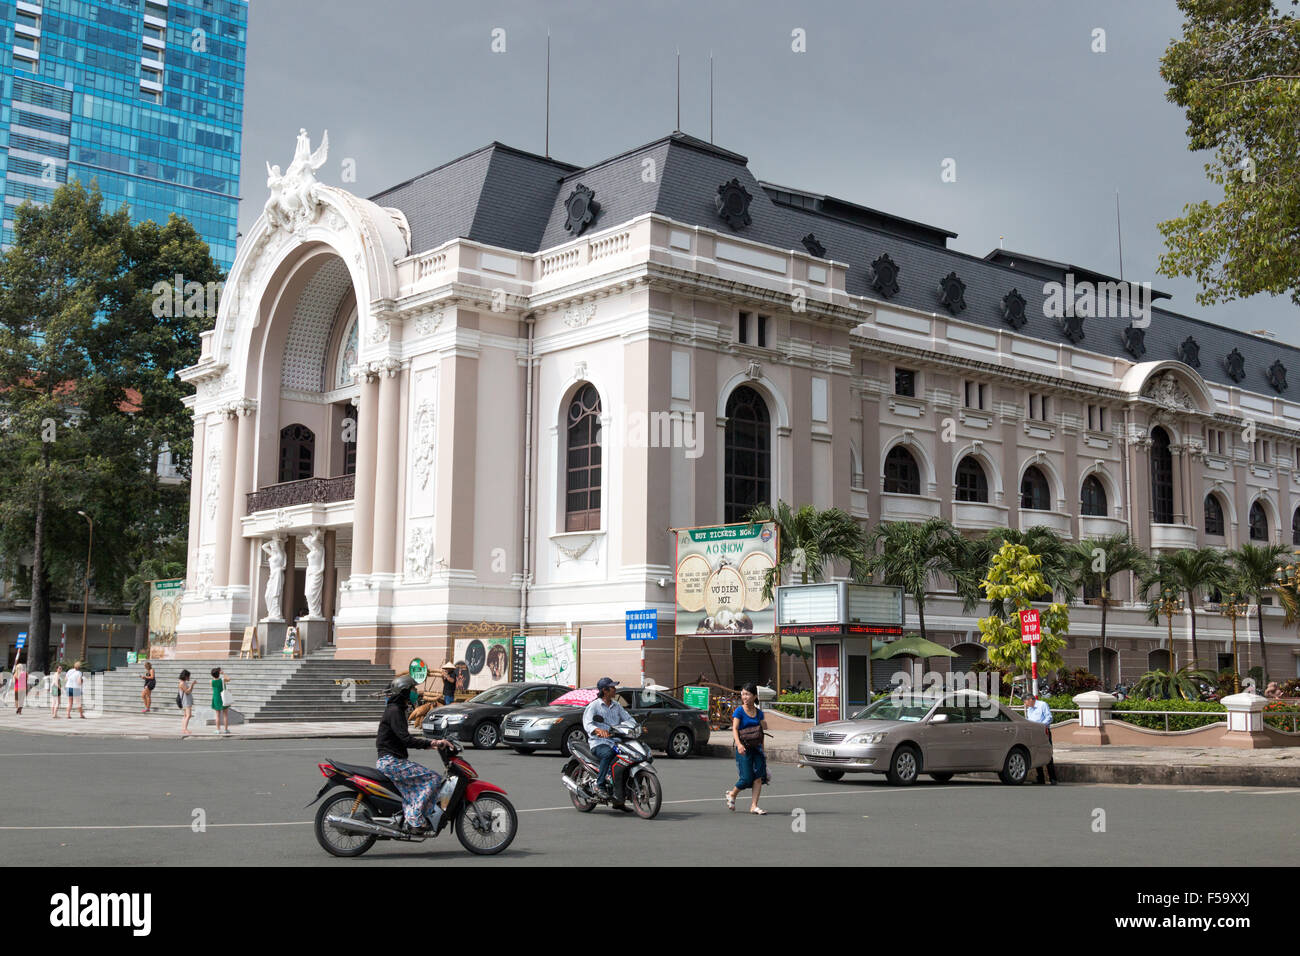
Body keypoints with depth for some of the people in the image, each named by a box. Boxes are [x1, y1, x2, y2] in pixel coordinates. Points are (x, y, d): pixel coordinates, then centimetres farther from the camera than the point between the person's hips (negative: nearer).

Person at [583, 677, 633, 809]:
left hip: (615, 742, 6)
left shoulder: (616, 705, 18)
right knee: (609, 754, -38)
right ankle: (600, 785, -27)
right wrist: (599, 730, -35)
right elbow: (587, 724, -15)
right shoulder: (594, 705, -3)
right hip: (599, 743, -6)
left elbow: (627, 718, 17)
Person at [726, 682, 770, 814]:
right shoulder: (739, 711, -5)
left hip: (757, 747, 5)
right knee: (746, 778, -6)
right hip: (744, 748, -5)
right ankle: (731, 795, 21)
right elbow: (734, 729, -14)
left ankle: (754, 806, 1)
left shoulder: (758, 712, 8)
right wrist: (739, 744, -27)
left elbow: (764, 728, 15)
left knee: (759, 777, -4)